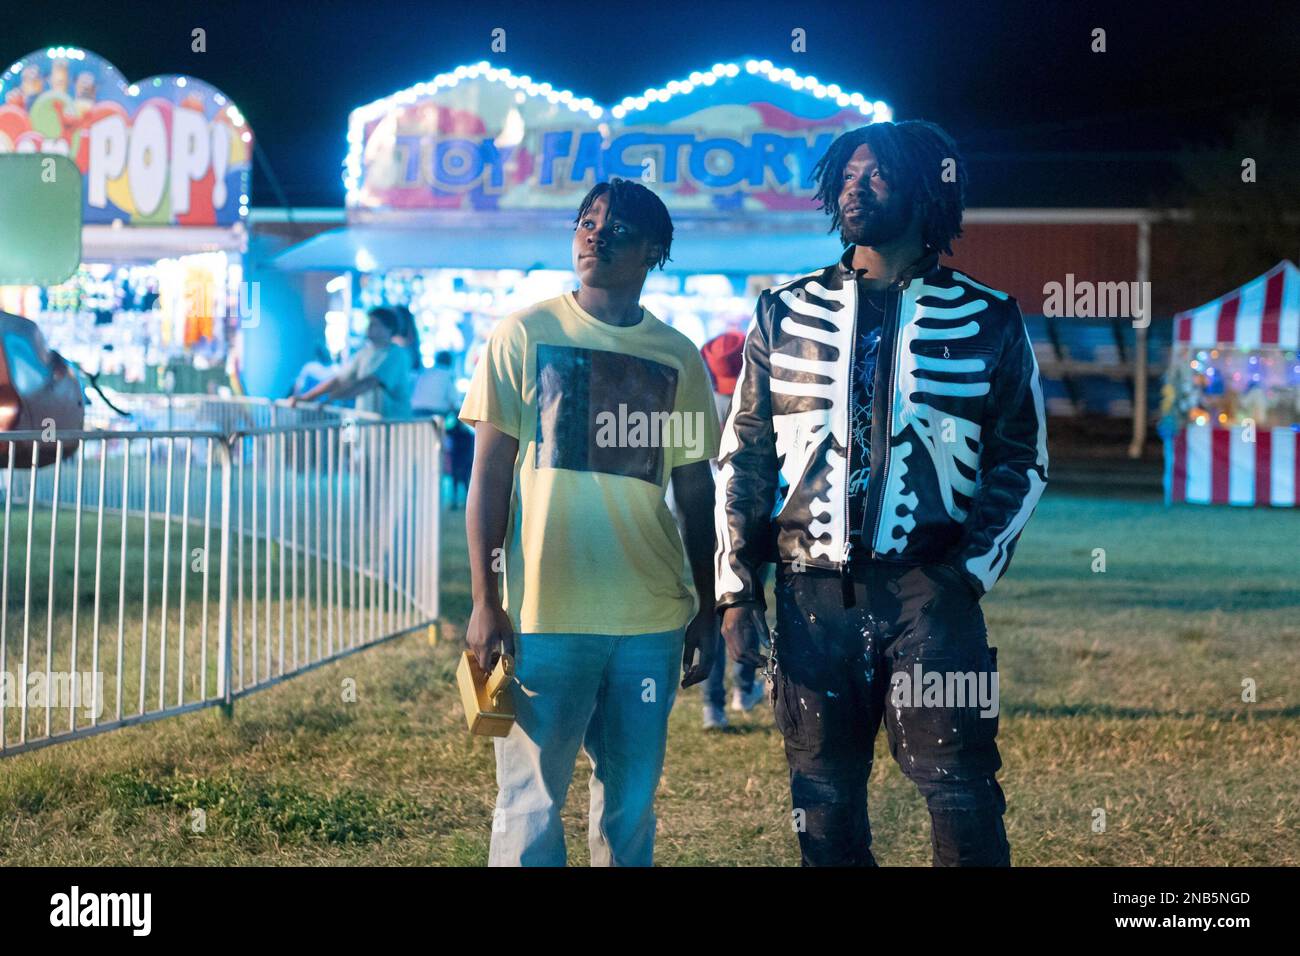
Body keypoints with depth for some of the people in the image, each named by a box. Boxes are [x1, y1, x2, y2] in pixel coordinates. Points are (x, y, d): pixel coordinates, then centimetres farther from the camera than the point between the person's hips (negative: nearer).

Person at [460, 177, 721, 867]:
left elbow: (696, 495, 13)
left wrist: (706, 611, 12)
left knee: (631, 805, 8)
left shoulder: (678, 358, 7)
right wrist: (485, 602, -6)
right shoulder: (524, 336, 1)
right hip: (545, 614, -2)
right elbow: (490, 476, -1)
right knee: (530, 802, 0)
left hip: (652, 620, 2)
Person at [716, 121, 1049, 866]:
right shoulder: (787, 314, 10)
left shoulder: (987, 321, 5)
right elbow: (743, 459, 12)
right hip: (813, 594, 2)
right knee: (825, 815, 6)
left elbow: (1022, 461, 8)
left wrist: (971, 572, -3)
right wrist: (737, 589, 5)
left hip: (929, 592, -2)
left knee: (964, 802, -9)